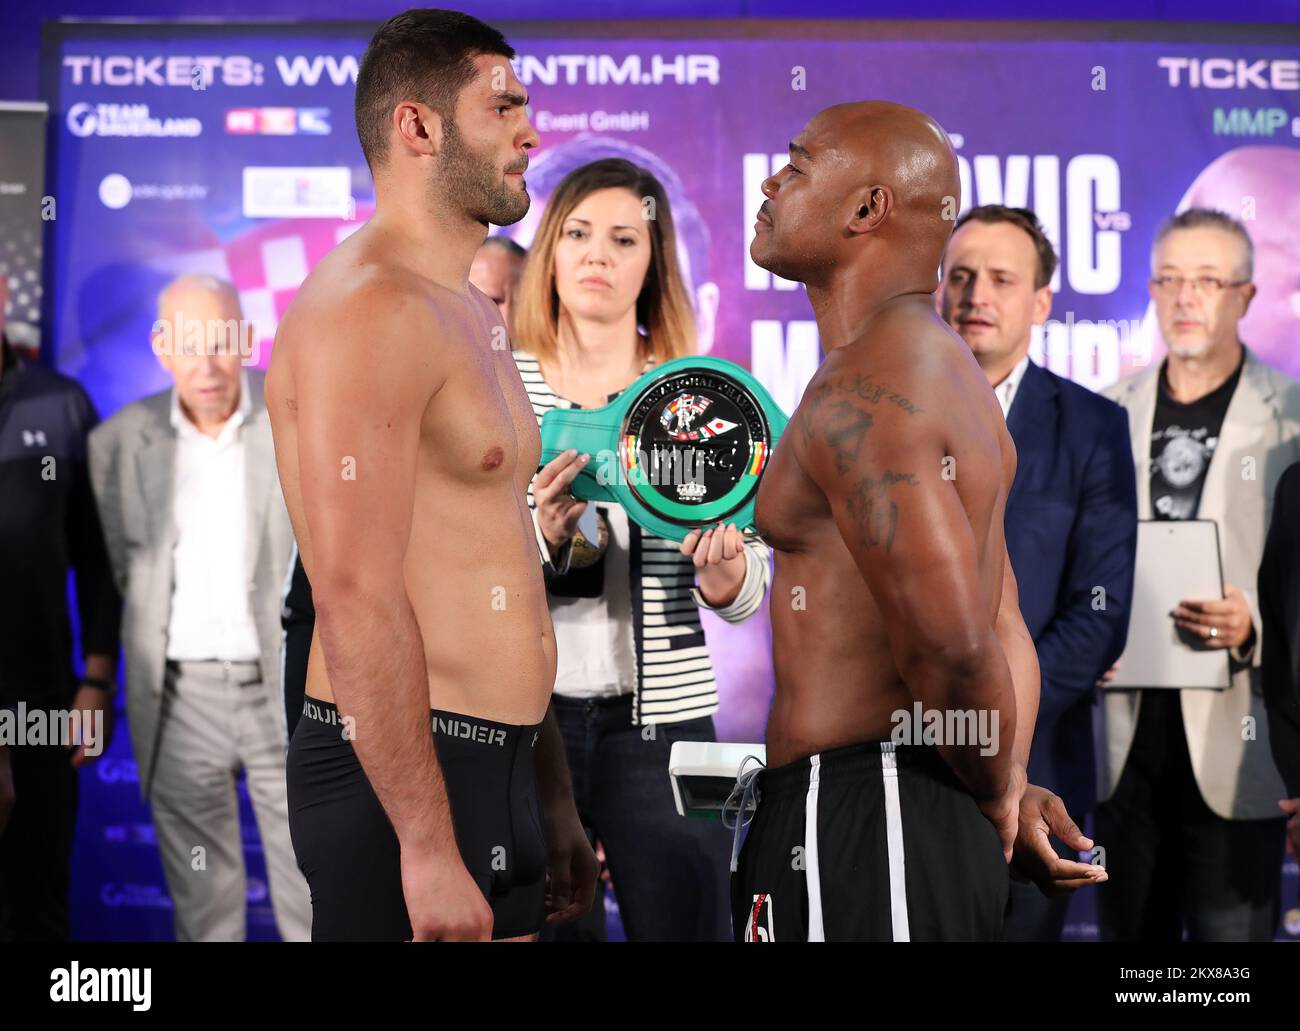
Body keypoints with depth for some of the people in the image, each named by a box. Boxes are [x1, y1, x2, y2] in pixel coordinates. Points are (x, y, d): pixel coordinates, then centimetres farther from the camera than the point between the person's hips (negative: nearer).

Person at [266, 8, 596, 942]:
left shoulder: (470, 315, 17)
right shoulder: (367, 310, -15)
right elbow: (356, 599, -22)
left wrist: (552, 799, 20)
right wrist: (426, 844, -23)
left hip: (494, 762, 9)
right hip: (401, 778, -9)